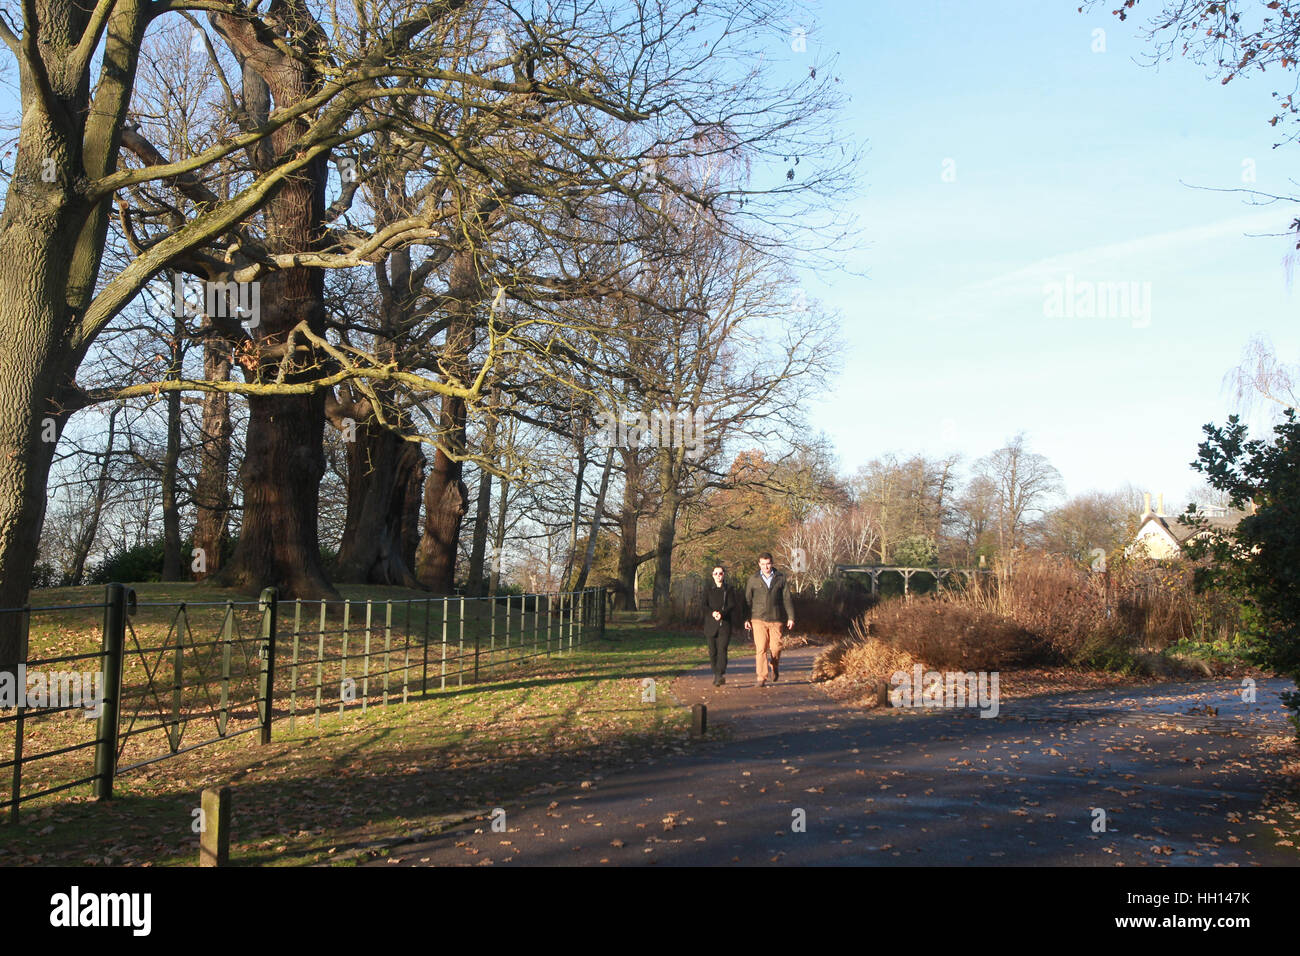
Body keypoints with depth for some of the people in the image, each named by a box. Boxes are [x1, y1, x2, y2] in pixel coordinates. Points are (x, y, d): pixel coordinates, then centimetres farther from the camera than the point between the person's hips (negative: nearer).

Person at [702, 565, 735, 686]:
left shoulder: (729, 590, 8)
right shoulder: (708, 590, 12)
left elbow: (732, 605, -2)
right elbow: (704, 606, 3)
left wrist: (722, 613, -19)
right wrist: (712, 613, -17)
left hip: (725, 623, -2)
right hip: (711, 625, 2)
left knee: (722, 649, -14)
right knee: (712, 652, 3)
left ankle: (720, 675, -21)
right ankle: (716, 674, 17)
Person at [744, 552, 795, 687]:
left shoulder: (780, 578, 6)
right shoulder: (753, 579, 5)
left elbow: (787, 598, 6)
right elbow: (747, 600, 8)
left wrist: (791, 617, 0)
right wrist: (746, 619, 3)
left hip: (775, 619, 1)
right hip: (758, 619, -1)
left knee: (776, 647, -3)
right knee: (761, 649, -8)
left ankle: (774, 667, 28)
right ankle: (762, 678, -4)